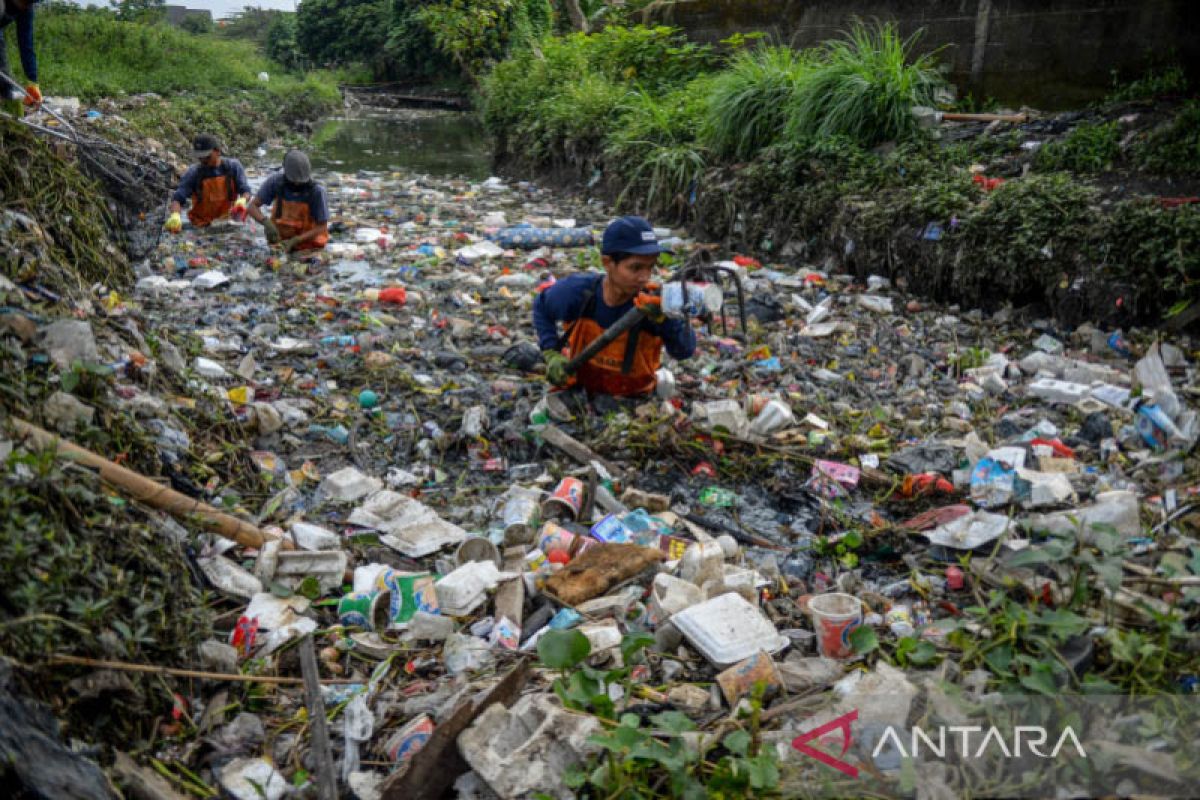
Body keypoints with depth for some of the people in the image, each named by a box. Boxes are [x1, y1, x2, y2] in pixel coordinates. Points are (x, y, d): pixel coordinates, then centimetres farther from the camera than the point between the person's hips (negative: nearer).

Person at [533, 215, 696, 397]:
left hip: (633, 398, 0)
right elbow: (542, 307, -2)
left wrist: (666, 318, -49)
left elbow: (685, 350, -32)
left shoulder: (652, 305, -28)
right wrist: (551, 354, -13)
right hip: (581, 387, 1)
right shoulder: (578, 291, -23)